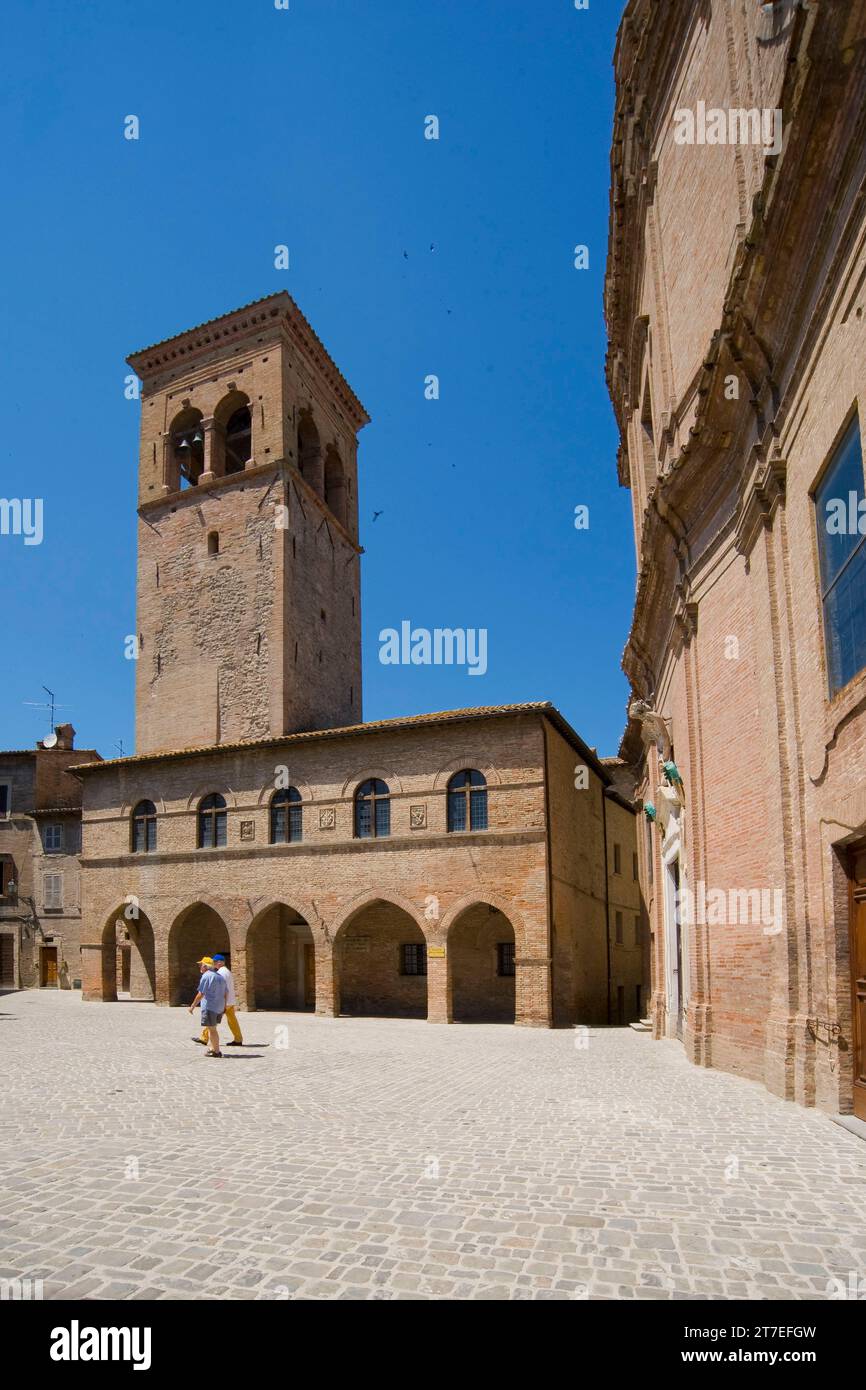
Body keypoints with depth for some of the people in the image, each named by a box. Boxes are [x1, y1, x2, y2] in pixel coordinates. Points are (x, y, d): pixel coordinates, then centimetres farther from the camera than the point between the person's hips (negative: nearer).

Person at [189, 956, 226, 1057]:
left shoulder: (206, 976, -12)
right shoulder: (220, 977, 14)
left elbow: (201, 994, -15)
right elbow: (225, 994, 15)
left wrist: (193, 1005, -7)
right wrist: (223, 1007, 22)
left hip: (209, 1007, -8)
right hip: (219, 1007, 8)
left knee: (211, 1029, -1)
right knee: (212, 1028, 20)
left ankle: (216, 1051, 2)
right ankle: (212, 1048, 25)